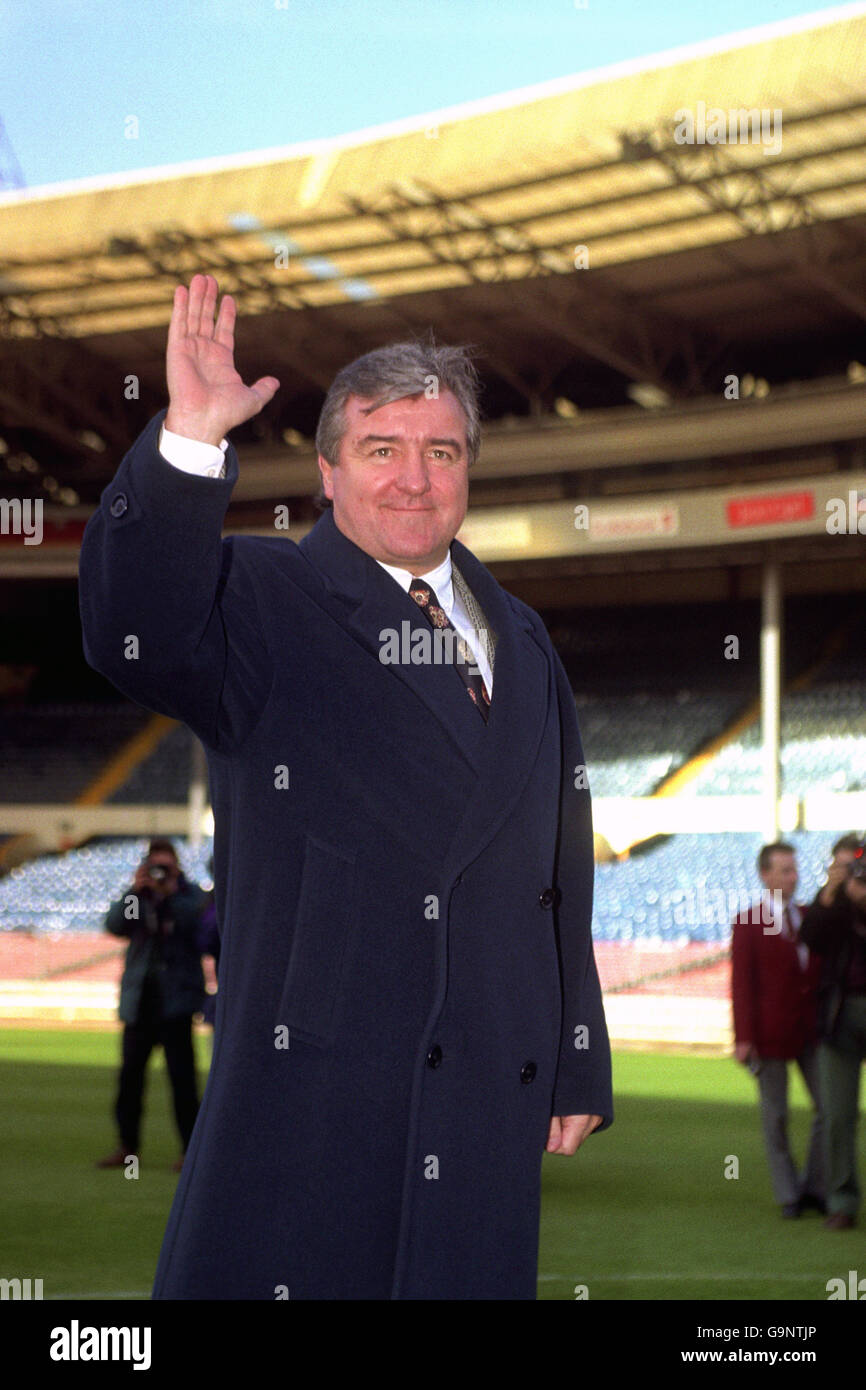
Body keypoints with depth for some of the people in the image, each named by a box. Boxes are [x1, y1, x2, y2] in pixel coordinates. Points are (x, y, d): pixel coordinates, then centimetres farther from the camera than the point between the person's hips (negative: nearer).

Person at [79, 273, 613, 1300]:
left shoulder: (521, 639, 18)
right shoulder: (263, 603, 1)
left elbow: (563, 875, 19)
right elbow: (137, 636, -23)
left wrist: (578, 1065, 18)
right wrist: (190, 442, -34)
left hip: (491, 1097, 5)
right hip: (307, 1090, -5)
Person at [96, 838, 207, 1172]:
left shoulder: (190, 895, 4)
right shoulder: (138, 897, 12)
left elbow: (197, 924, -14)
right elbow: (114, 925, -2)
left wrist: (171, 892, -17)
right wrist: (135, 891, -11)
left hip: (176, 998, -4)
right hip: (139, 998, 4)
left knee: (181, 1075, -5)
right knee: (130, 1073, 4)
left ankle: (190, 1149, 0)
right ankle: (127, 1146, 13)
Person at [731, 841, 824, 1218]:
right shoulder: (747, 925, -3)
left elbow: (825, 970, 15)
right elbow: (741, 984, -6)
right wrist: (743, 1038, -12)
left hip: (811, 1029, 4)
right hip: (771, 1032, -4)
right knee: (775, 1116, 3)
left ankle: (814, 1187, 12)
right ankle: (788, 1196, 14)